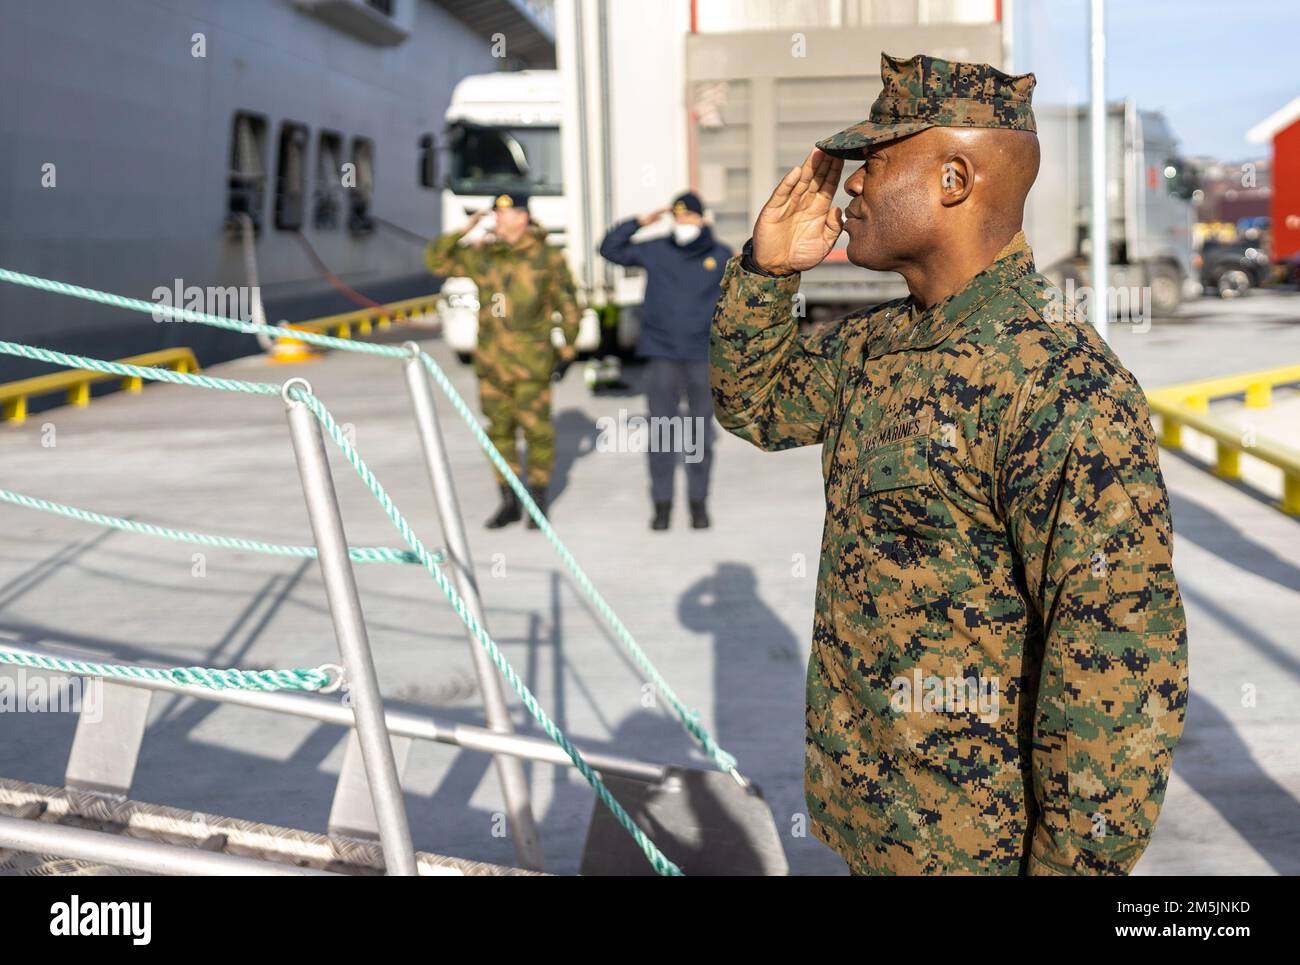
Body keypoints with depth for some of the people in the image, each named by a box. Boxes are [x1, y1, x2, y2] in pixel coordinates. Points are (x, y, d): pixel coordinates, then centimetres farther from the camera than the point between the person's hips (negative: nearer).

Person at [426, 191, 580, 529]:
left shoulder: (548, 258, -4)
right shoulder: (482, 255, 7)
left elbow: (568, 307, 0)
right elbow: (436, 261, 8)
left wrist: (567, 352, -2)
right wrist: (463, 230, -3)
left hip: (531, 363, -4)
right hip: (491, 361, 4)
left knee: (536, 429, 2)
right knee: (499, 430, 8)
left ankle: (538, 501, 15)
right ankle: (510, 503, 19)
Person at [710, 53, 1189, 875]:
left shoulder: (1062, 387, -24)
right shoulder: (876, 342, 4)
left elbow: (1124, 674, -25)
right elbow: (757, 404, 21)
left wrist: (1071, 863, -21)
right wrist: (767, 269, 4)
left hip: (972, 840, -8)